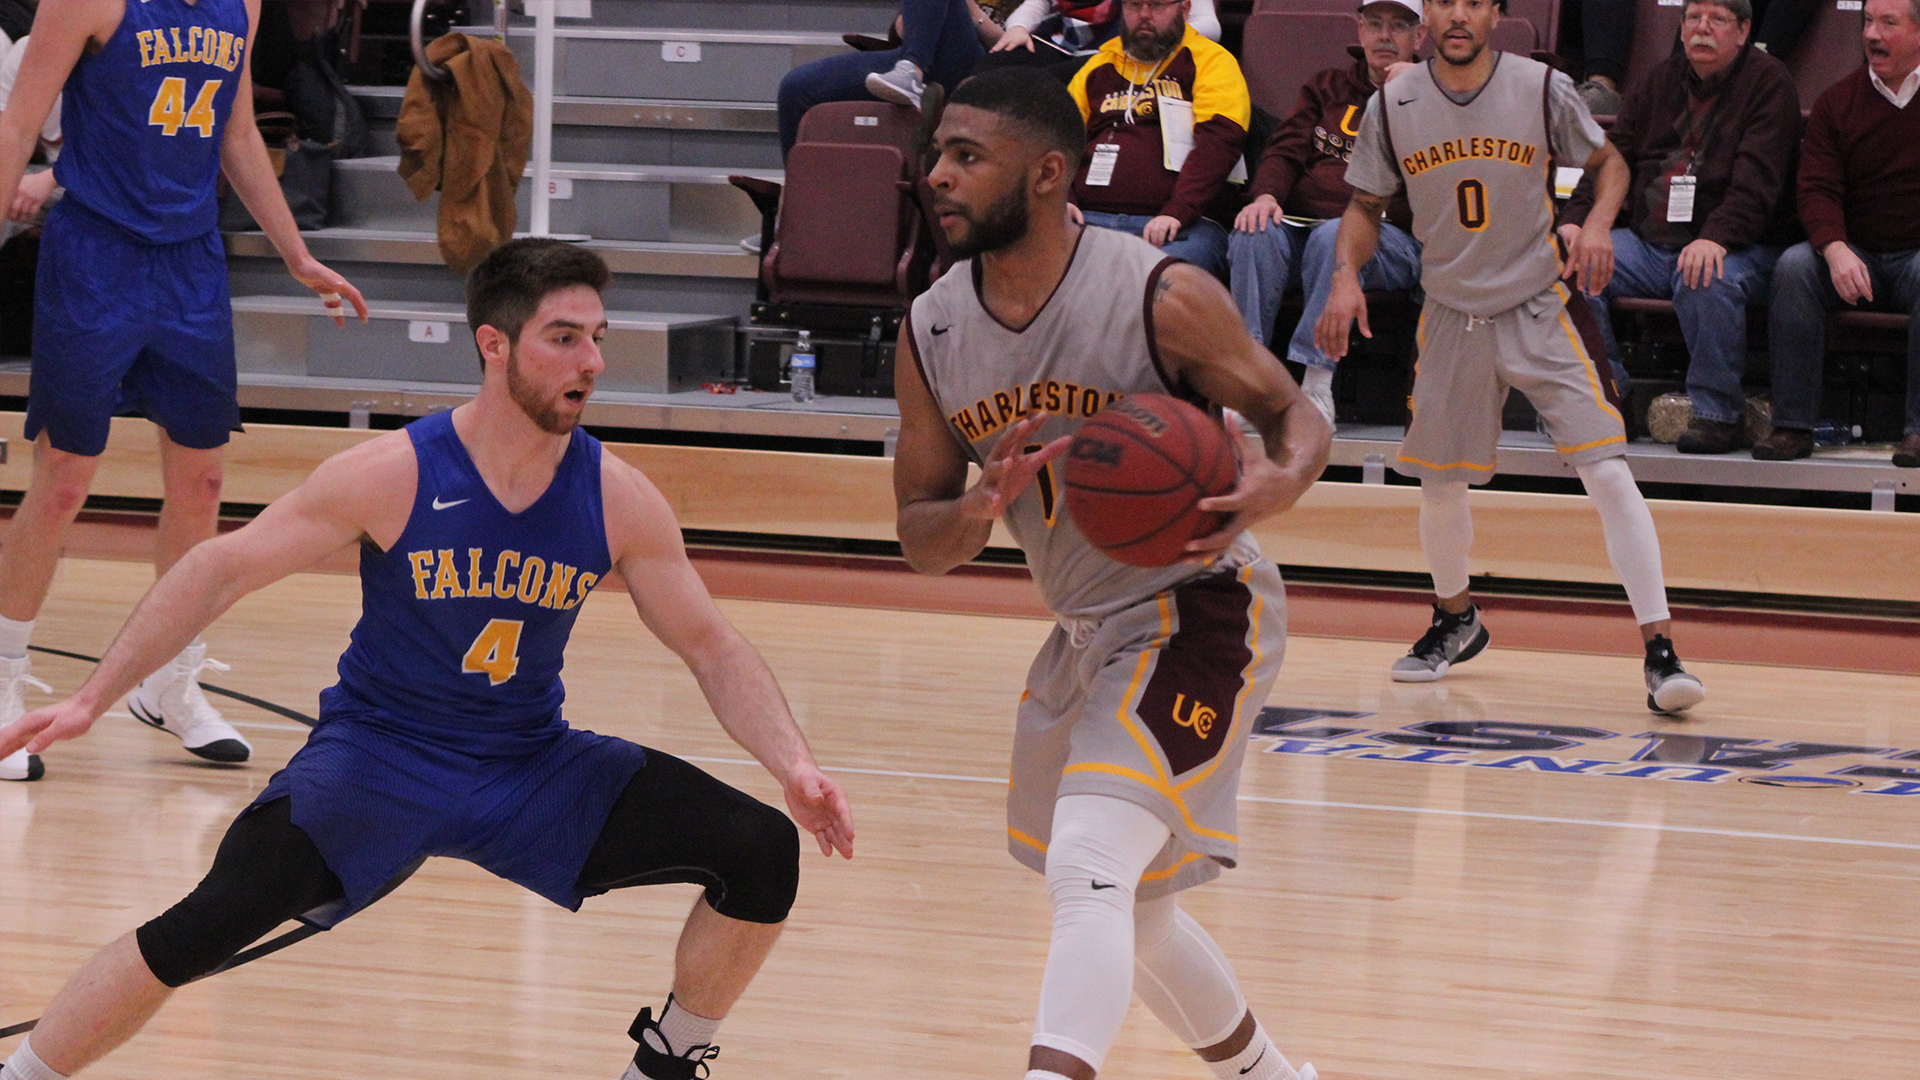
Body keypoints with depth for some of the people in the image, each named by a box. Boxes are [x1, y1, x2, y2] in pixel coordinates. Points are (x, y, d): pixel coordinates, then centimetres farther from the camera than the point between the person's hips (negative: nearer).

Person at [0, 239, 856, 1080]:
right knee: (220, 916, -29)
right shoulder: (393, 476, -17)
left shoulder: (618, 500, -8)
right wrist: (92, 698, -13)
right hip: (376, 756, -4)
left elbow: (712, 648, 2)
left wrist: (793, 765, -15)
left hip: (532, 766, 4)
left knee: (763, 853, -10)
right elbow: (222, 571, -9)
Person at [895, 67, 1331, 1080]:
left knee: (1089, 872, -25)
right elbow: (920, 538, 1)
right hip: (1086, 630, 8)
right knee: (1122, 902, 21)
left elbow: (1293, 412, -8)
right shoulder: (930, 332, -4)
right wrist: (984, 506, -23)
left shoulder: (1163, 296, -21)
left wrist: (1280, 481, -32)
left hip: (1195, 609, -8)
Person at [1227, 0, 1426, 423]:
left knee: (1334, 236, -38)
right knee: (1254, 235, -30)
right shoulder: (1326, 88, 28)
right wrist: (1266, 195, -7)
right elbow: (1286, 151, 15)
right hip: (1301, 225, 3)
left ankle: (1317, 385, -40)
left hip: (1391, 237, -3)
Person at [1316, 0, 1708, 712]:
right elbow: (1366, 206, 8)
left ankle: (1660, 654, -15)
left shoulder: (1543, 89, -11)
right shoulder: (1392, 107, -5)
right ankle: (1455, 621, 42)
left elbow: (1608, 161, 3)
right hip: (1452, 317, 3)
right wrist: (1345, 275, -10)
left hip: (1541, 310, -3)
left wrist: (1598, 224, -17)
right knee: (1439, 483, 14)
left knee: (1608, 474, -14)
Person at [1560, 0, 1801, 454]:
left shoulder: (1768, 81, -2)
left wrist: (1716, 238, -31)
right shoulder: (1661, 82, 17)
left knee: (1705, 281, -38)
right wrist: (1575, 220, -5)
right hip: (1648, 242, 6)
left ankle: (1718, 412, -23)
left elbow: (1757, 178, -15)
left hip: (1736, 247, -6)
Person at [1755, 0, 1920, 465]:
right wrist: (1836, 251, -23)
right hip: (1858, 255, 3)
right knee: (1793, 266, -26)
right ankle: (1793, 423, -25)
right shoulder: (1837, 102, 7)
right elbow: (1818, 190, -2)